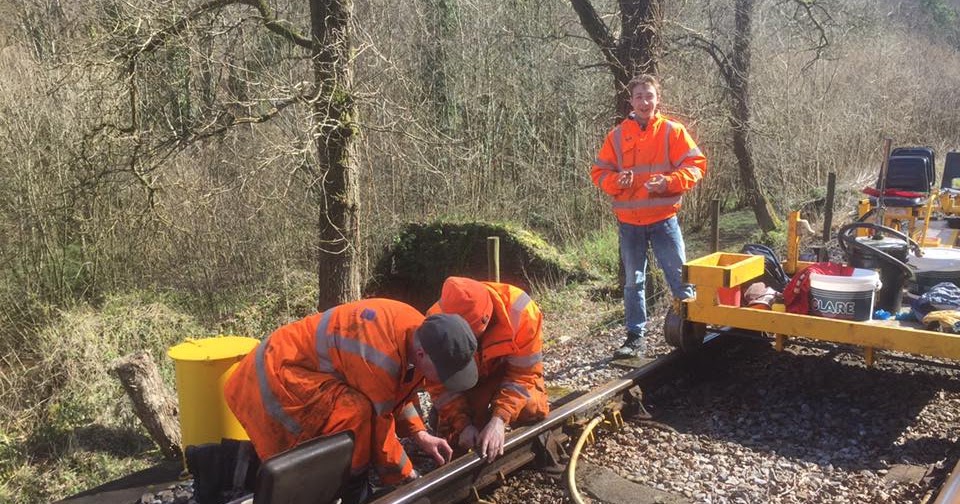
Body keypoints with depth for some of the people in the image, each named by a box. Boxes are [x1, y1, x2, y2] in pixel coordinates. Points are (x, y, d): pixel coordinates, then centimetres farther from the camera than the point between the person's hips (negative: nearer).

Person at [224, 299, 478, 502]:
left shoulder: (418, 329, -6)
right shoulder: (380, 356, -34)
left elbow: (395, 392, 10)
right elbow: (377, 423, -22)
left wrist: (420, 435, 1)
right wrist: (407, 476, -9)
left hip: (304, 366, 9)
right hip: (275, 375, -9)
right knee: (356, 413, -29)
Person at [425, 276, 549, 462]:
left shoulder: (520, 312, -37)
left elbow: (523, 373, -29)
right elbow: (440, 382, -22)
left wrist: (499, 419, -40)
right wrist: (464, 425, -31)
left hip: (509, 367, 0)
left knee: (533, 411, -23)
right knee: (453, 434, -15)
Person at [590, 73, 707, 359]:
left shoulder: (672, 131, 0)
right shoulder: (617, 135, 5)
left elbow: (696, 166, -3)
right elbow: (599, 172, 7)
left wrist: (669, 182, -19)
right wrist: (616, 181, -14)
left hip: (663, 219, -2)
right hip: (629, 221, 2)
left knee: (679, 277, 0)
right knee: (633, 281, 10)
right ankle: (636, 336, 19)